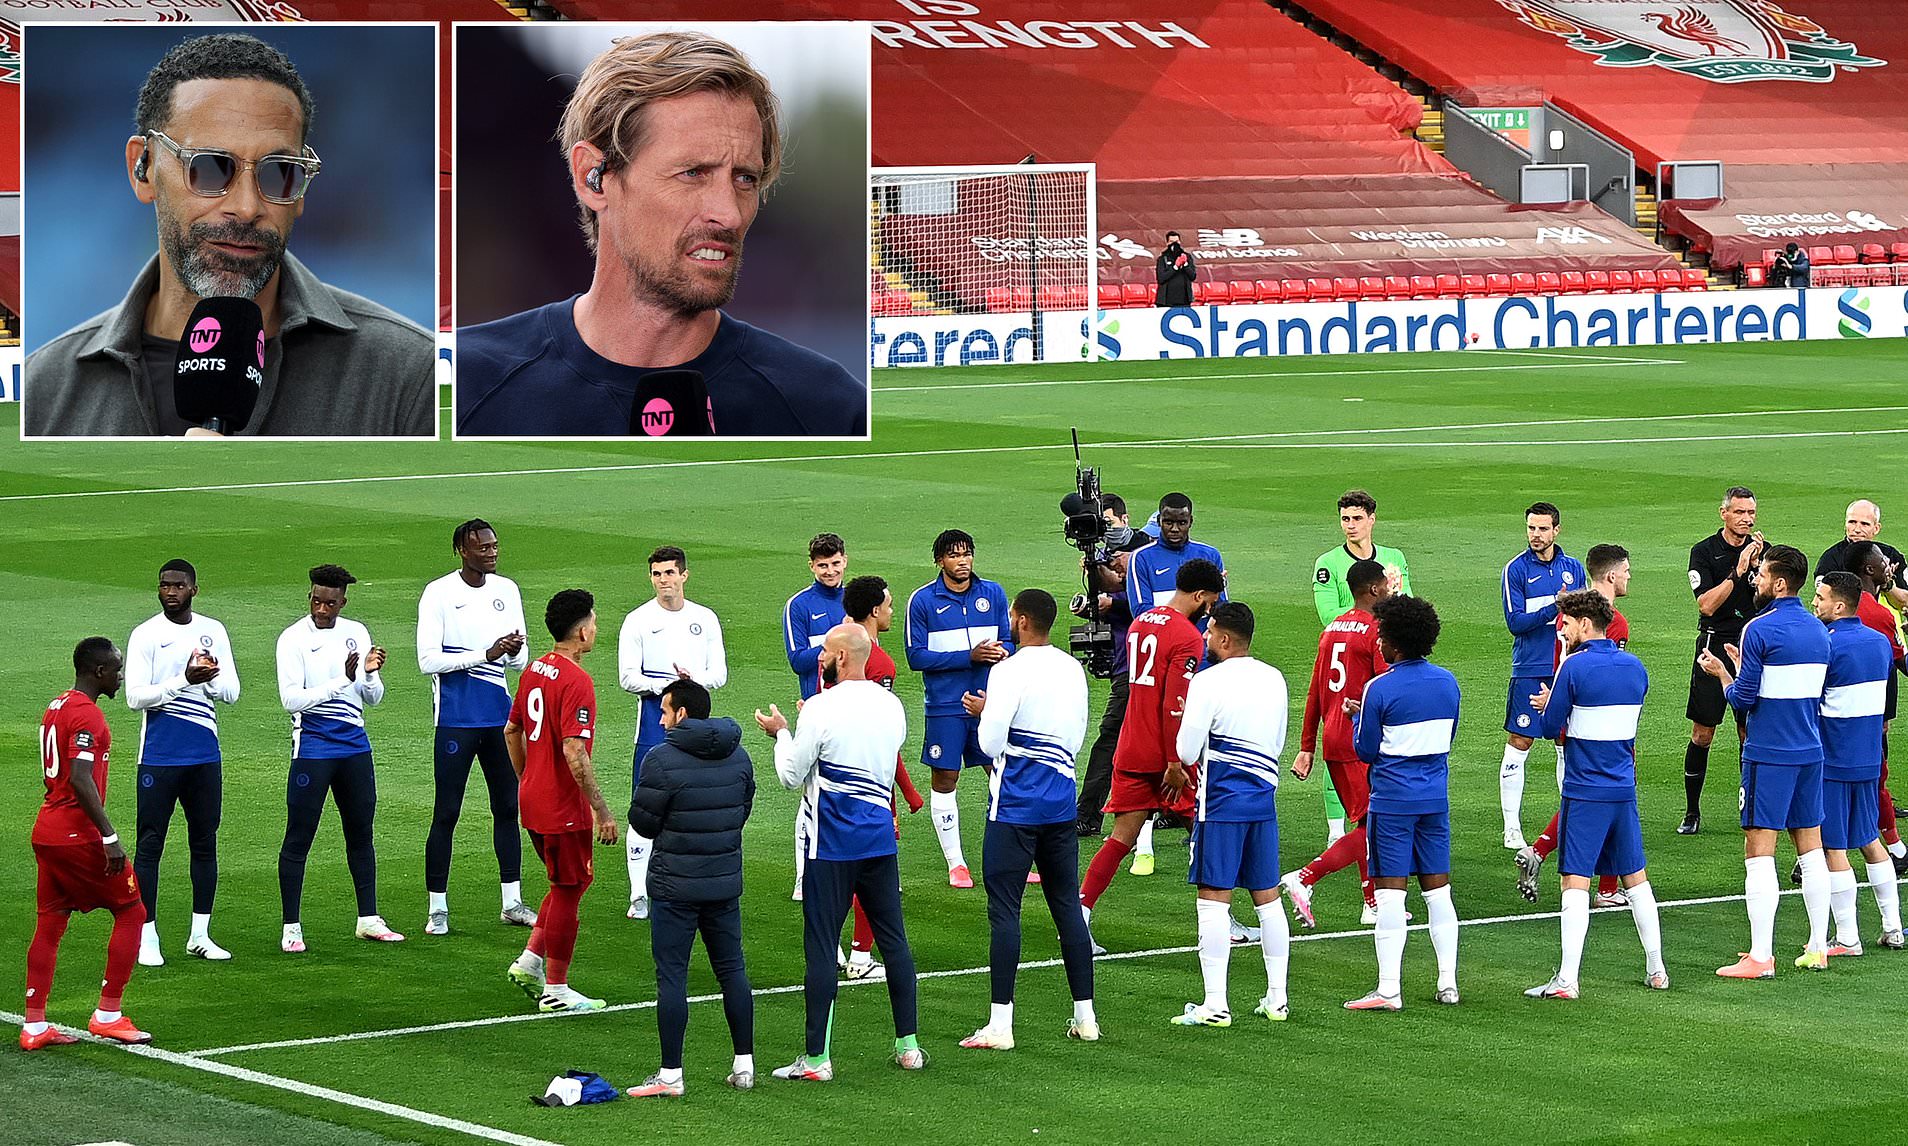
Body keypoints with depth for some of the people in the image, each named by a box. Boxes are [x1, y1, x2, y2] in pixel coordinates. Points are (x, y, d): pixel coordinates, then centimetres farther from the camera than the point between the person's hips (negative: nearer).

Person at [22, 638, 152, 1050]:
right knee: (131, 912, 2)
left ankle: (34, 1026, 8)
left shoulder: (56, 707, 15)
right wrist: (109, 838, -25)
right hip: (77, 836, -9)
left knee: (49, 924, 10)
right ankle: (108, 1015, 1)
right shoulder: (87, 715, -15)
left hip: (46, 831, 9)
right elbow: (81, 780, -25)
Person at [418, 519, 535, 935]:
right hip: (455, 718, -6)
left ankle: (513, 902, 19)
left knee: (507, 806, 10)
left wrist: (515, 651, -12)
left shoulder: (507, 590, 8)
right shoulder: (438, 594, -8)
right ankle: (437, 909, 2)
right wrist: (485, 655, -21)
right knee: (446, 812, -3)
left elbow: (519, 660, 13)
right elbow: (427, 661, -15)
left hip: (499, 714, 6)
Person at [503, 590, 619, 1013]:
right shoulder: (576, 681, -20)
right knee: (569, 890, 3)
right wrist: (602, 811, -22)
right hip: (564, 808, -9)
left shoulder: (535, 670, 7)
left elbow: (511, 731, 17)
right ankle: (555, 989, 9)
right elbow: (574, 752, -26)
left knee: (571, 881, 22)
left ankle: (530, 959, 16)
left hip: (533, 800, 9)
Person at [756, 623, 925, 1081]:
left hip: (833, 843, -6)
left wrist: (781, 732, 11)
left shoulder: (822, 710, -14)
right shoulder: (891, 706, 5)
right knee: (894, 940, 12)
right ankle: (908, 1046, 16)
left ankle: (816, 1057, -1)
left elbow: (791, 777, -7)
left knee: (821, 946, -2)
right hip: (880, 838, 6)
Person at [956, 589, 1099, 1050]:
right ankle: (1085, 1016, 15)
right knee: (1067, 905, 12)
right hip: (1061, 802, 7)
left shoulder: (1010, 671, -14)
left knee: (1004, 909, -3)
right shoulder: (1073, 670, 8)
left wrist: (984, 711, 5)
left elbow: (991, 742, -17)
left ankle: (1000, 1025, -7)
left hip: (1015, 805, -6)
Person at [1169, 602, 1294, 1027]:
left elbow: (1187, 753, -12)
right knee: (1267, 897, 13)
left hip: (1221, 803, -6)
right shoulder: (1274, 680, 8)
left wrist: (1187, 723, 8)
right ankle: (1277, 999, 17)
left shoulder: (1208, 682, -13)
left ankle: (1215, 1004, -7)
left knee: (1213, 898, -4)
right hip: (1264, 800, 6)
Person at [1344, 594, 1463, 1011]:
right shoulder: (1447, 682, 5)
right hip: (1436, 799, 5)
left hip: (1392, 800, -5)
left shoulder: (1380, 689, -13)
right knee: (1437, 890, 11)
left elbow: (1365, 750, -6)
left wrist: (1357, 717, 14)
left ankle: (1388, 989, -6)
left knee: (1390, 893, -4)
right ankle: (1448, 982, 11)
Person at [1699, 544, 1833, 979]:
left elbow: (1743, 699, -13)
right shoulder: (1818, 632, 10)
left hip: (1769, 756, -7)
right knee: (1811, 850, 14)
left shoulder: (1760, 630, -13)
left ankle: (1760, 957, -9)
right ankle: (1818, 948, 17)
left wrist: (1721, 672, 7)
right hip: (1810, 752, 7)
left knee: (1759, 856, -5)